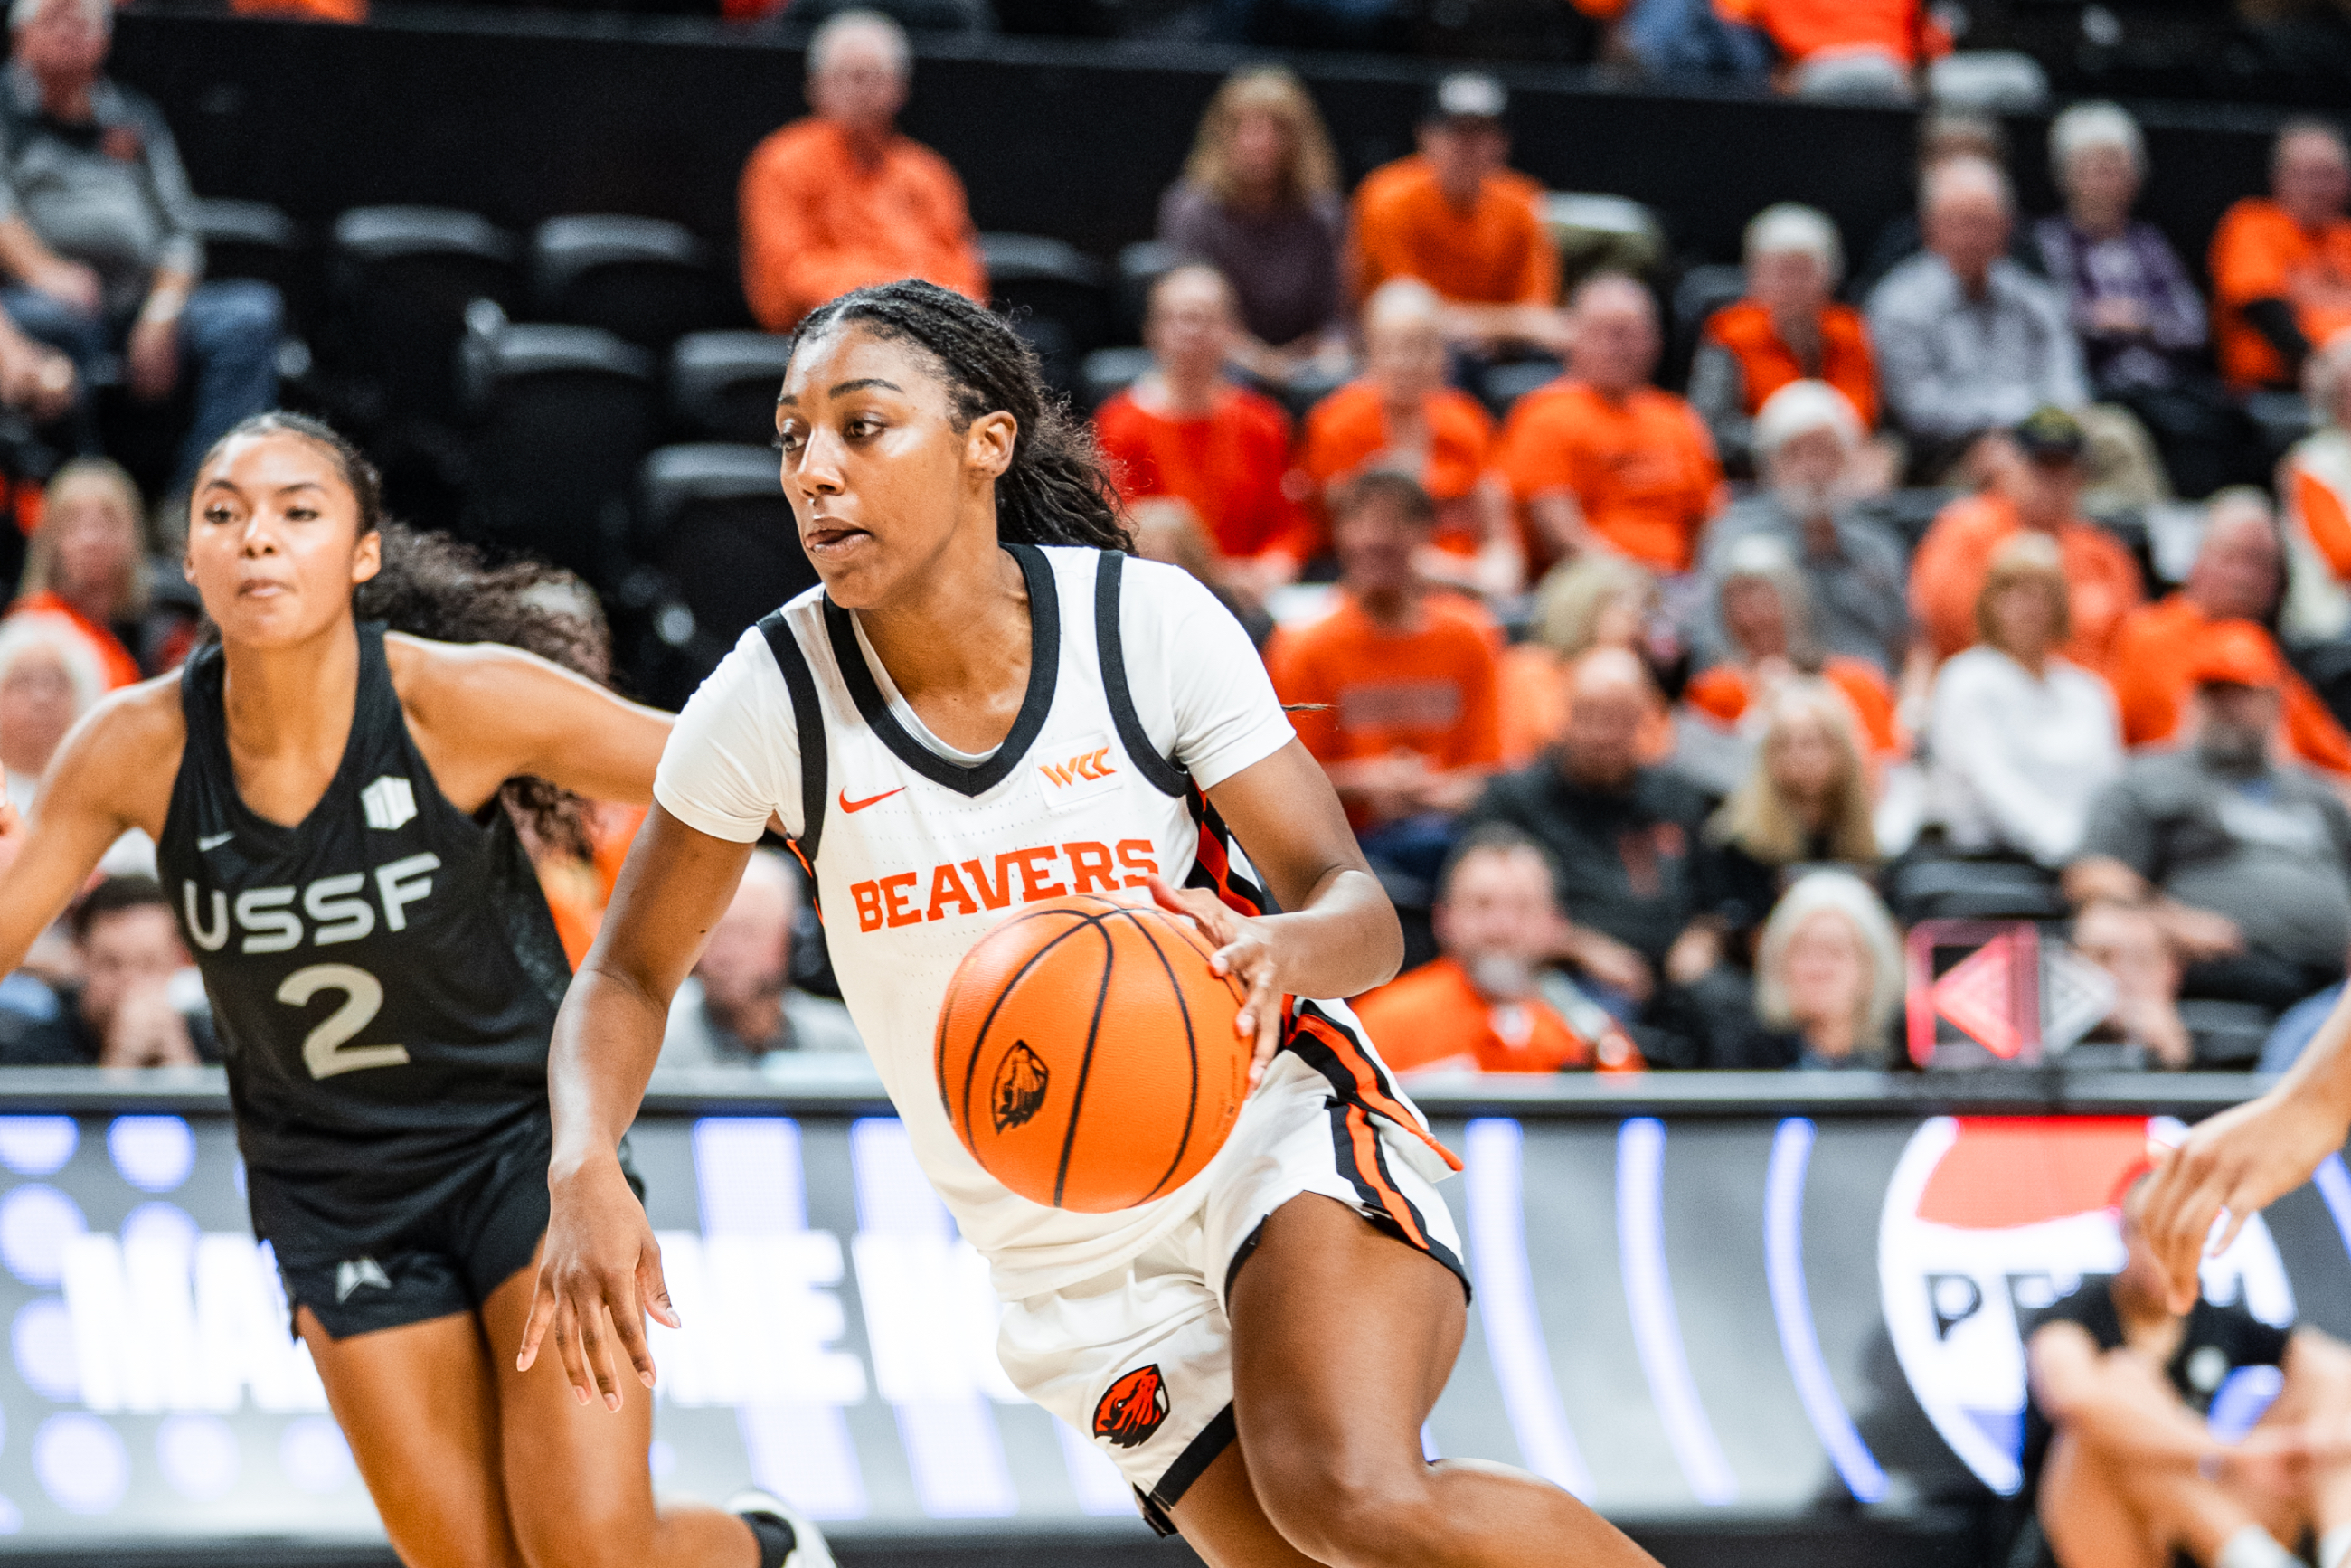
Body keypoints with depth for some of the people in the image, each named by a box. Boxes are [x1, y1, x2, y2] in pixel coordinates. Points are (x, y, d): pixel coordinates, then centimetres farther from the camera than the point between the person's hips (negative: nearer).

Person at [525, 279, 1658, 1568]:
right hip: (1074, 1262, 2)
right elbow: (631, 974, 2)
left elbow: (1360, 911, -10)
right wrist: (586, 1172, -19)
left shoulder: (1148, 623, -11)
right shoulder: (774, 698, -9)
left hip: (1276, 1136, -2)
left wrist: (1280, 952, -35)